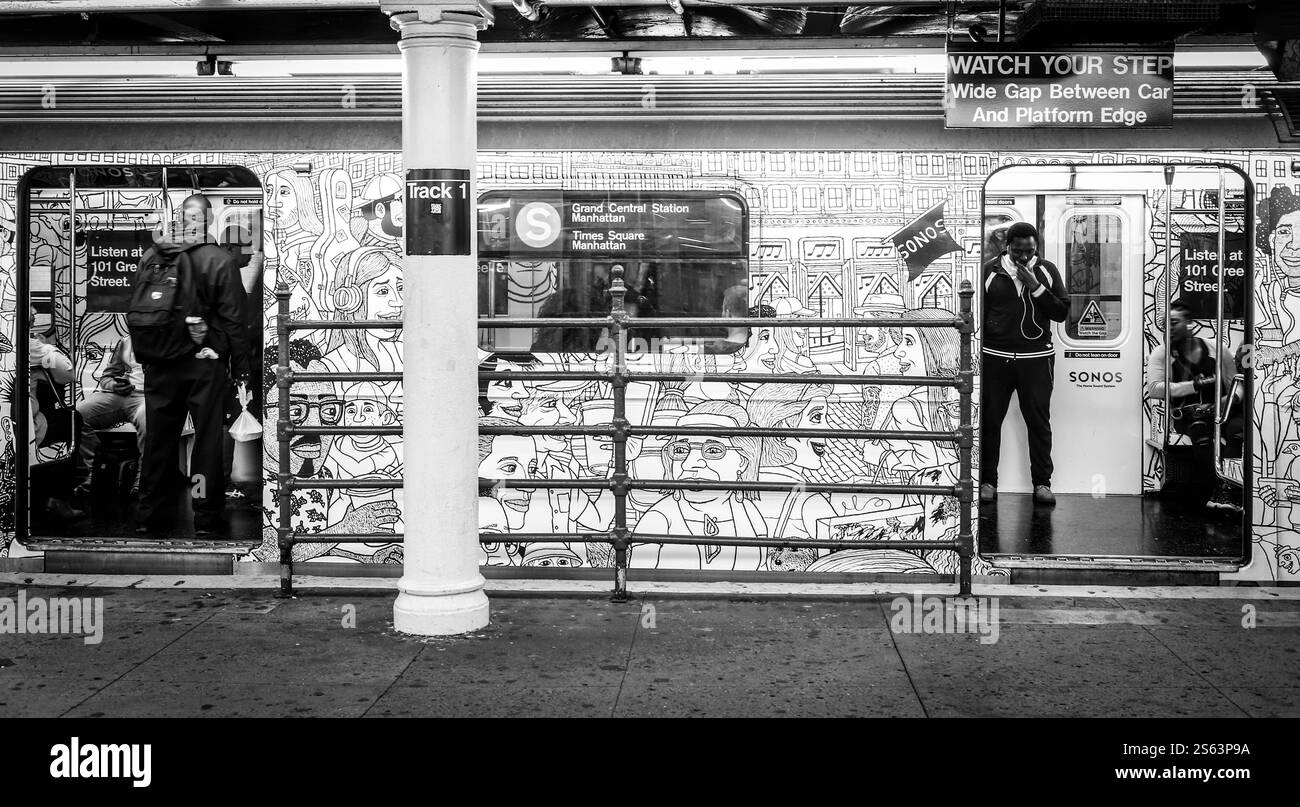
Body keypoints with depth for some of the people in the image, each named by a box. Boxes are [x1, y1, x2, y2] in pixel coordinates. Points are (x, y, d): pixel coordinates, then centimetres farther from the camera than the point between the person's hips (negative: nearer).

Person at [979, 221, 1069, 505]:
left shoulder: (1047, 271, 5)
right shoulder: (990, 271, 2)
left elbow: (1062, 312, 0)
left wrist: (1036, 287, -12)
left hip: (1036, 358, 0)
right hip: (995, 357, 0)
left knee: (1039, 422, 1)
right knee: (989, 420, 2)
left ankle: (1042, 482, 8)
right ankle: (987, 481, 11)